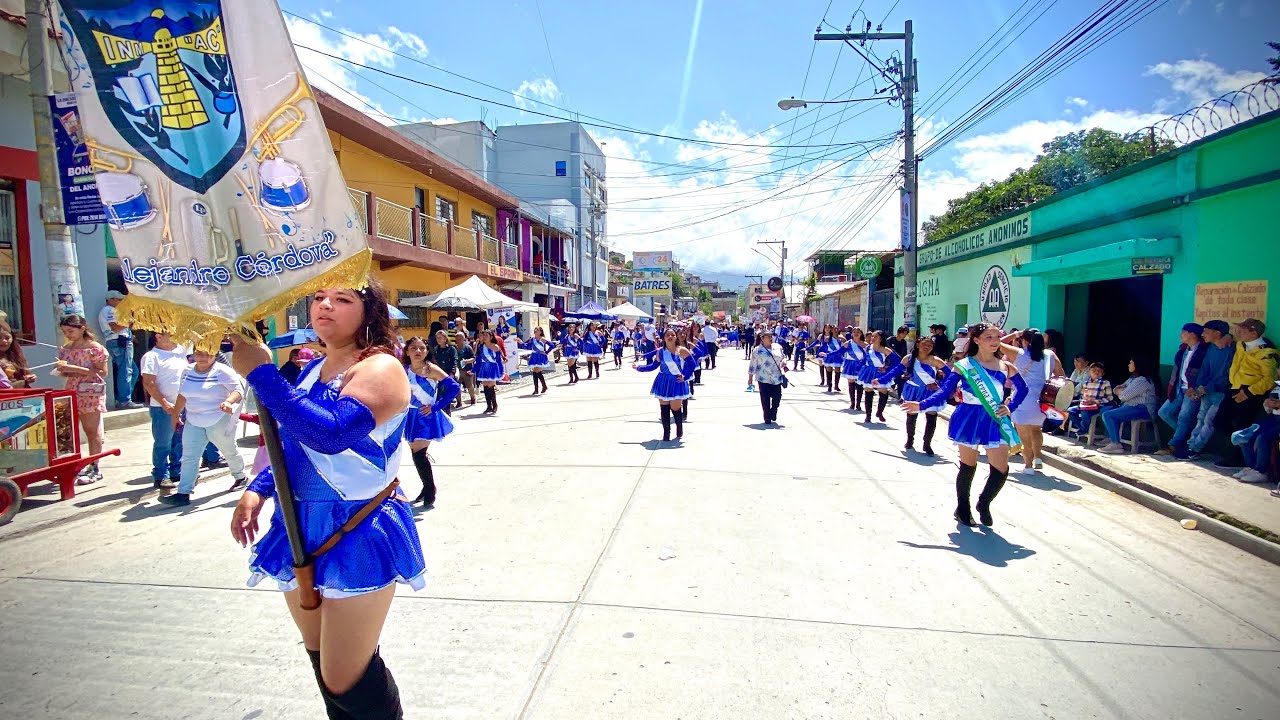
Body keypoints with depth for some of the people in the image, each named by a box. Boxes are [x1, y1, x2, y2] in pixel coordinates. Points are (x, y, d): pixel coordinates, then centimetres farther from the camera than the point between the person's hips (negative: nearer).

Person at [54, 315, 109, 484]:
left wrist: (75, 369, -18)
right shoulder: (65, 349, 10)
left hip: (91, 393, -6)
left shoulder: (95, 348, -8)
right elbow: (66, 373, 18)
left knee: (93, 432, 0)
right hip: (73, 392, 6)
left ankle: (94, 469, 5)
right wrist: (62, 369, -4)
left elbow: (102, 372, -12)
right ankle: (87, 466, 12)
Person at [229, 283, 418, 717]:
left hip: (358, 534, -8)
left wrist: (260, 373, -26)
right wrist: (257, 489, 7)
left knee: (347, 682, -1)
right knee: (322, 663, 21)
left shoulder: (381, 368, -15)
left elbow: (330, 433, -32)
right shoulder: (312, 370, 10)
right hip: (301, 529, 8)